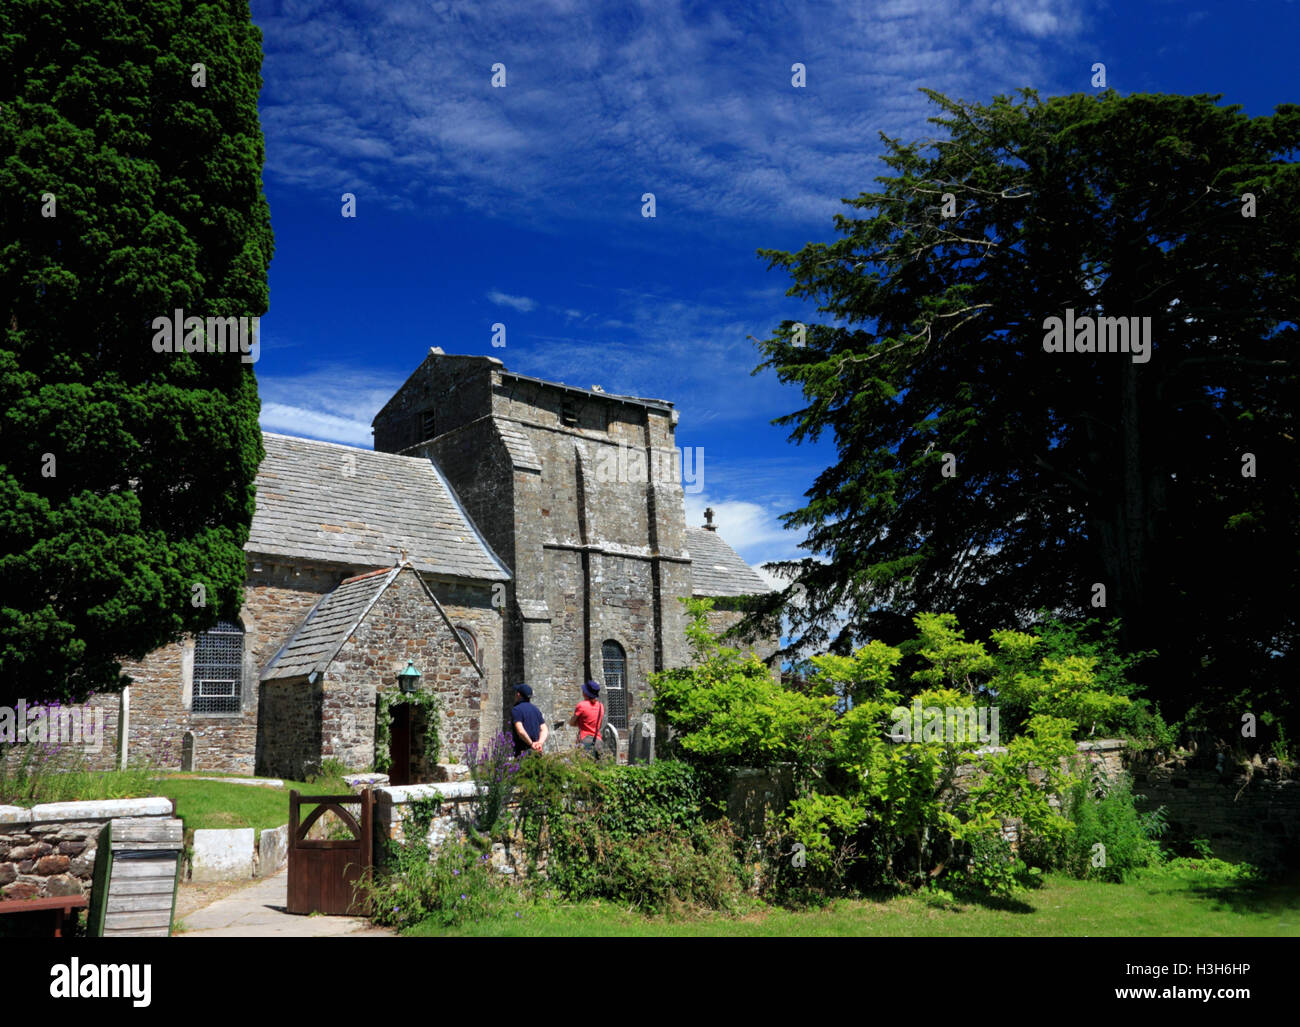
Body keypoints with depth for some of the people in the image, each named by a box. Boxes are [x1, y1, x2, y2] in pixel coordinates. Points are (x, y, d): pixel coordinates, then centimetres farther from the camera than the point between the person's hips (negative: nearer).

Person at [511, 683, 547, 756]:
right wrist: (540, 743, -6)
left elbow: (520, 731, -19)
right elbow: (544, 730, 8)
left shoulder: (516, 710, -7)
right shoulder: (536, 710, 15)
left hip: (522, 751, -7)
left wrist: (531, 744, -10)